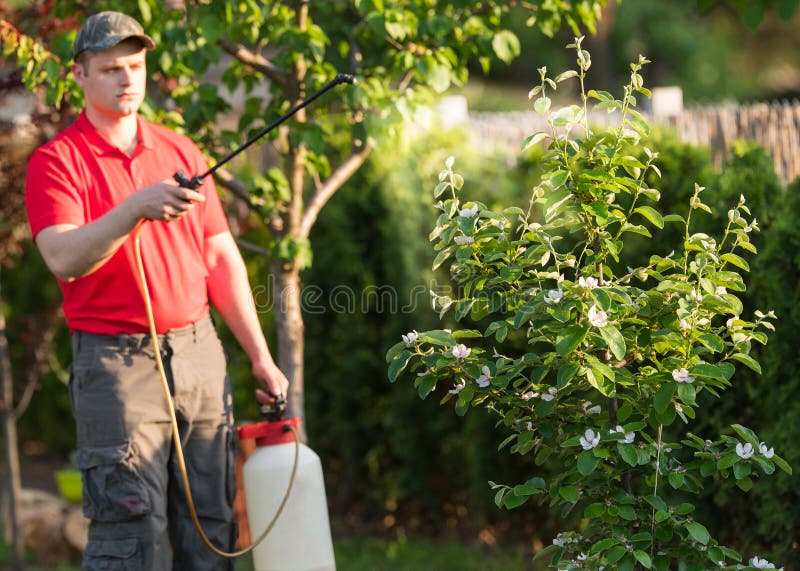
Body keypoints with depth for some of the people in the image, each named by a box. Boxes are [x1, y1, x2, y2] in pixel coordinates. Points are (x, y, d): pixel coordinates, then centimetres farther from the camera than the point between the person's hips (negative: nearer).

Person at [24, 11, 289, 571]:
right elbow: (64, 259, -19)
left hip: (199, 351, 5)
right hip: (116, 361, -5)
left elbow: (222, 257, 15)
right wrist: (136, 208, -34)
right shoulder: (56, 160, -3)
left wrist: (260, 357, 11)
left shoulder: (181, 152, 14)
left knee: (210, 525, 5)